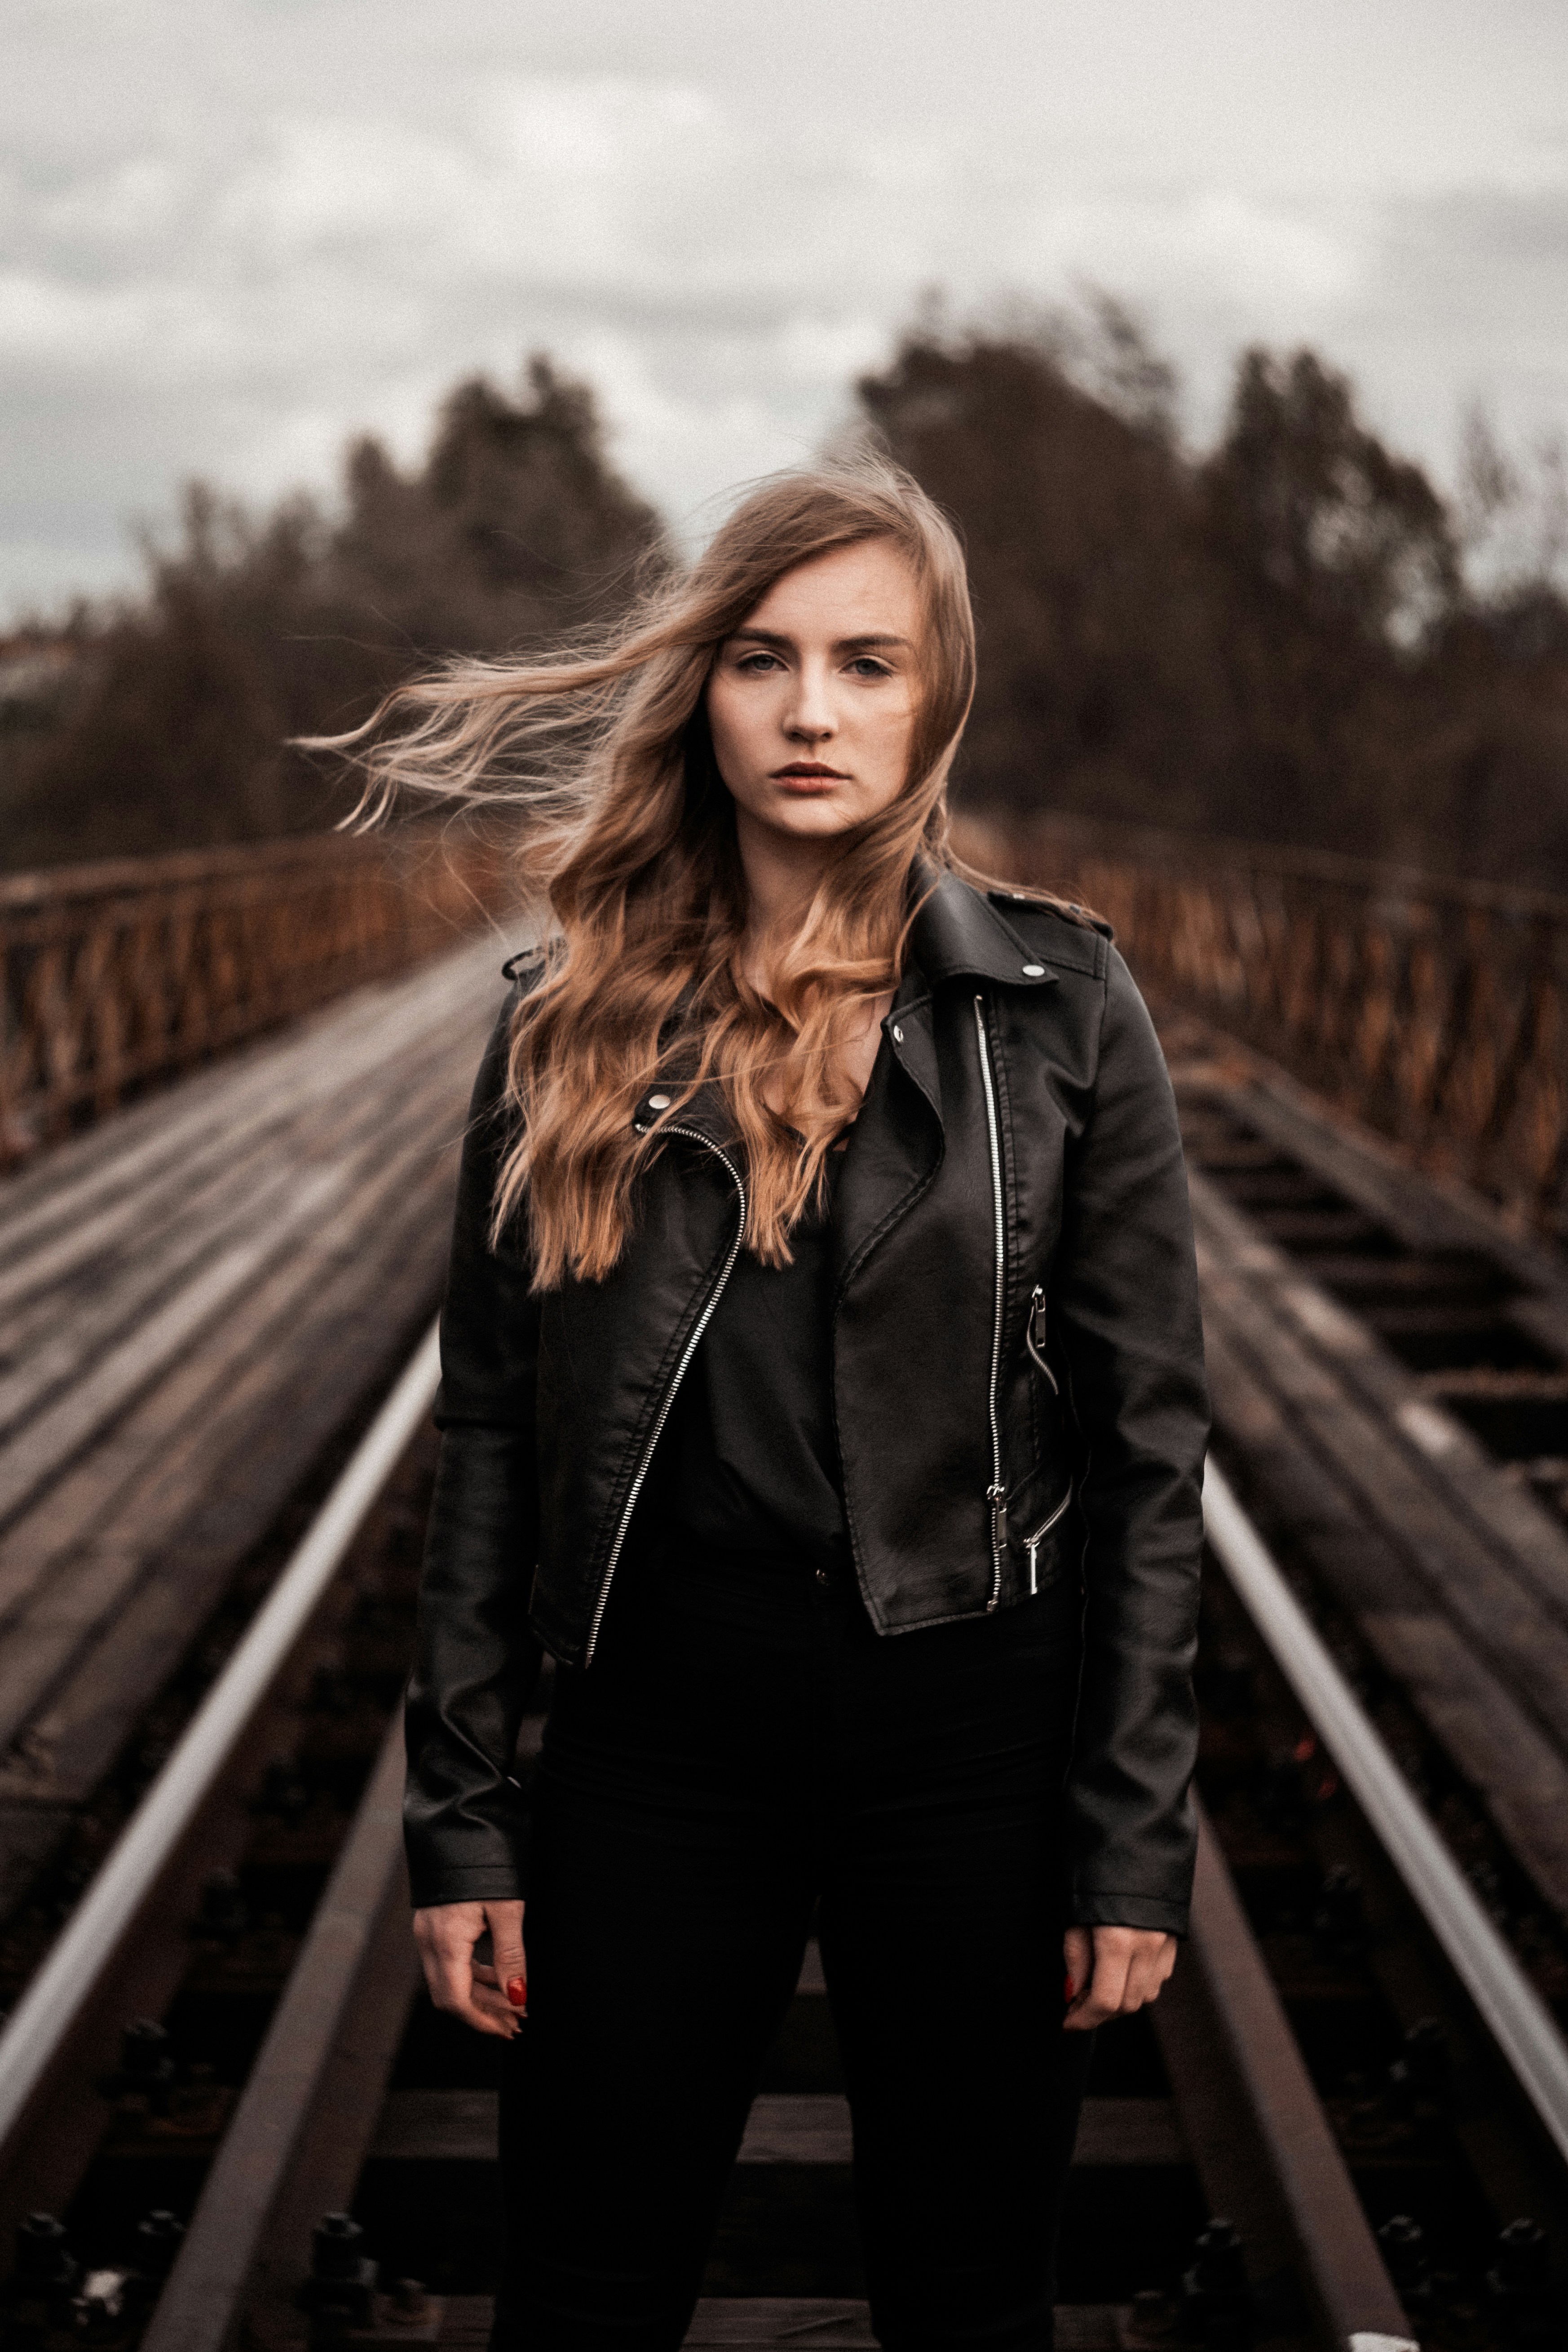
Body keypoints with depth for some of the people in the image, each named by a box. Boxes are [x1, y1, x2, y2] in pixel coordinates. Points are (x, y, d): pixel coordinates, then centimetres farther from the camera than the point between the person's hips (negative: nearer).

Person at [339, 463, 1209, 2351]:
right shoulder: (576, 1016, 0)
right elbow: (488, 1433, 3)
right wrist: (458, 1813, 1)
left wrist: (1135, 1839, -5)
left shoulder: (1057, 1009, -4)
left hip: (974, 1728, -1)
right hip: (658, 1726, 1)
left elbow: (1148, 1446, -2)